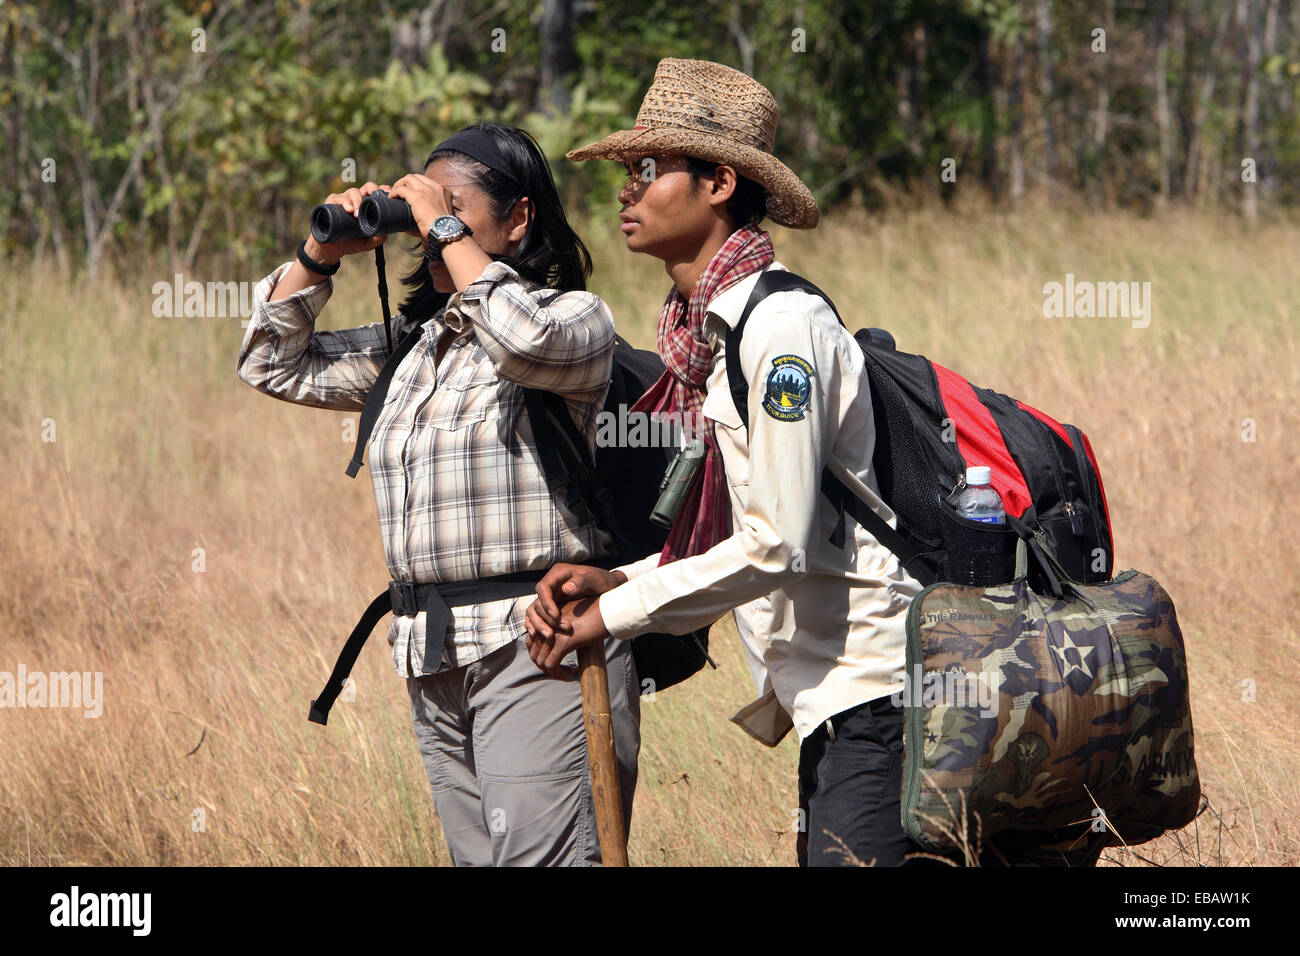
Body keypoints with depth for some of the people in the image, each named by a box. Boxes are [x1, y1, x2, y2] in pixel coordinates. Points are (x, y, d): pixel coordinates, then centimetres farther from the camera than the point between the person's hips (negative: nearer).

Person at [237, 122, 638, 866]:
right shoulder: (411, 343, 19)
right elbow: (275, 364, 26)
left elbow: (526, 341, -24)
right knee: (478, 858, 6)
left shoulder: (575, 318, 0)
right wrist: (322, 254, 12)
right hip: (436, 660, 7)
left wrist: (447, 232, -12)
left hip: (538, 643, -7)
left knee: (540, 857, -18)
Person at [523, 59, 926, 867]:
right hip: (831, 696, 9)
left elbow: (777, 543, -19)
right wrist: (613, 580, 0)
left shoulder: (783, 325, -15)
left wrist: (615, 611, -12)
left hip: (872, 692, -9)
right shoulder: (708, 334, 14)